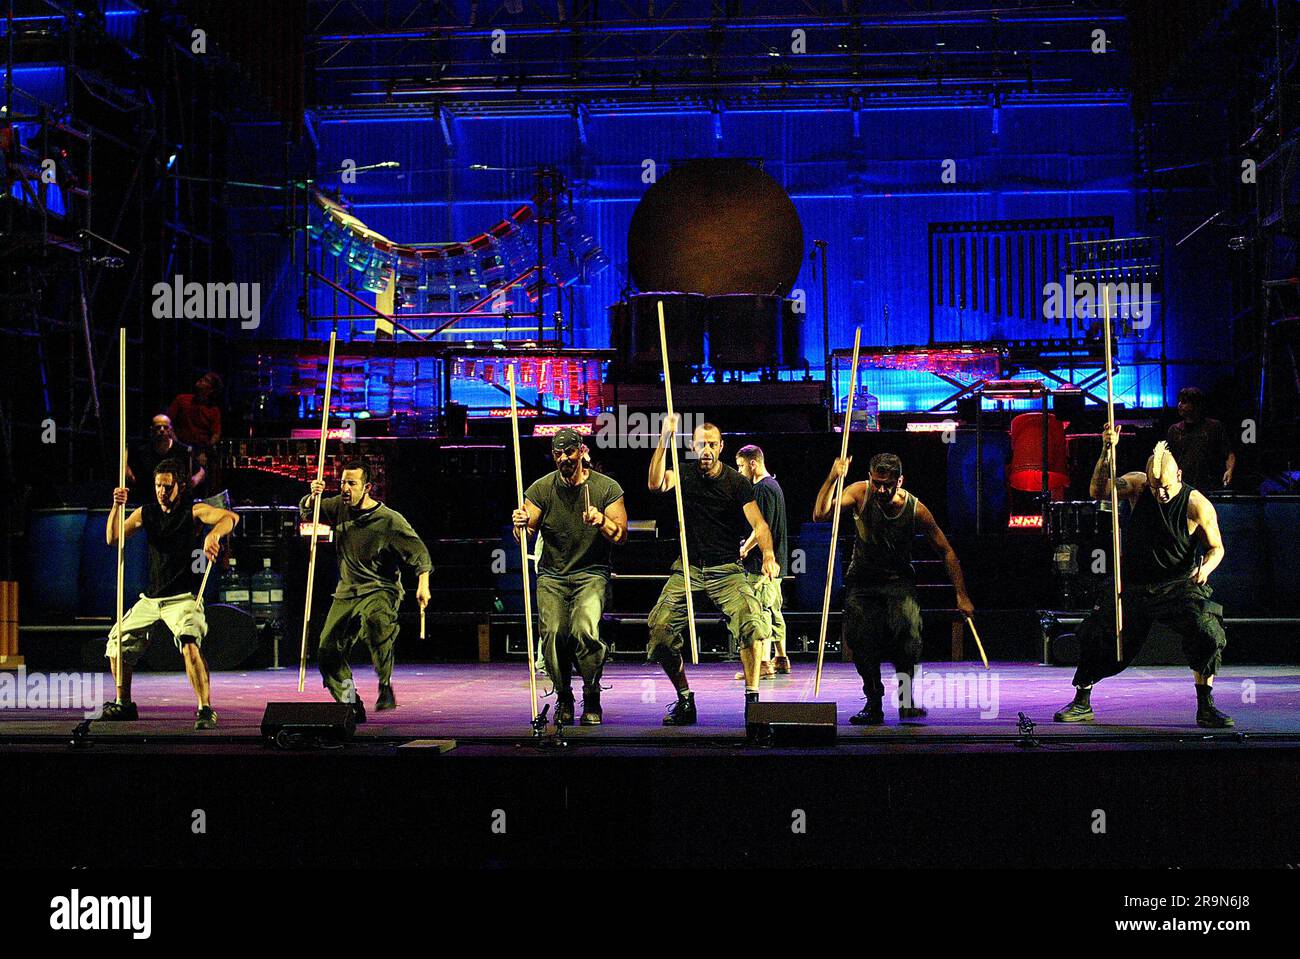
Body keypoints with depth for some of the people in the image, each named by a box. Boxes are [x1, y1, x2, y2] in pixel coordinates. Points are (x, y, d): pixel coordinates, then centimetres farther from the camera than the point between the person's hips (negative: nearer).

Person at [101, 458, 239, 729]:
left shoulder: (194, 511, -7)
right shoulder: (146, 513, 9)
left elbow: (230, 517, -24)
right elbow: (113, 539, 2)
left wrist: (214, 534, -46)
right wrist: (117, 507, -14)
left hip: (184, 598, -6)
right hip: (151, 599, 6)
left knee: (189, 644, -30)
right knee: (117, 644, 13)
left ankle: (206, 709, -27)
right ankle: (125, 705, 32)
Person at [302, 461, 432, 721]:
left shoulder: (390, 520, -12)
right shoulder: (339, 507, 5)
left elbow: (418, 551, -12)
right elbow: (306, 512, 20)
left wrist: (423, 583, -27)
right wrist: (312, 497, -3)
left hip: (380, 590, -6)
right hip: (346, 592, 6)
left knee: (374, 618, -40)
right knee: (328, 651, -3)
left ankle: (385, 686, -28)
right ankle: (352, 707, 13)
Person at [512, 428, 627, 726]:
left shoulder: (607, 487, 1)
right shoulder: (541, 488, 4)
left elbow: (621, 534, -4)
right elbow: (525, 533, 1)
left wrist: (602, 522, -24)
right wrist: (521, 524, -23)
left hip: (592, 573, -2)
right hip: (552, 574, 2)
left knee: (585, 630, -25)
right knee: (553, 632, -19)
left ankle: (592, 698, -4)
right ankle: (563, 697, 5)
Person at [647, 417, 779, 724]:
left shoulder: (738, 483, -2)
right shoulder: (684, 475, 2)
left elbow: (758, 523, -13)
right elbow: (656, 483, -19)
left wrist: (768, 555, -32)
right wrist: (664, 440, -29)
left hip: (727, 569, -2)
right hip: (688, 568, 2)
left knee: (752, 622, -26)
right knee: (659, 629, -12)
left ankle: (752, 697, -15)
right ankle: (684, 699, 5)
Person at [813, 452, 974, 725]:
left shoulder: (915, 509, -15)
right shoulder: (860, 492, -15)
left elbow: (946, 551, -4)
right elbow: (820, 515, -28)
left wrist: (961, 596, -5)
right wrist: (832, 478, -40)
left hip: (898, 580, -1)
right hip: (862, 579, 1)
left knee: (908, 629, -24)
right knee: (859, 636, -16)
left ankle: (906, 697, -5)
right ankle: (874, 703, 2)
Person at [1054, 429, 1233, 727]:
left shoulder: (1197, 505, -12)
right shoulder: (1137, 485, -7)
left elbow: (1216, 548, -1)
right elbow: (1097, 492, -20)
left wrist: (1205, 567, -24)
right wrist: (1106, 453, -32)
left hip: (1179, 586, -2)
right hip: (1133, 587, 2)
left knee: (1209, 633, -24)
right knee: (1096, 638, 2)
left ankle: (1205, 708, -8)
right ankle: (1082, 704, 23)